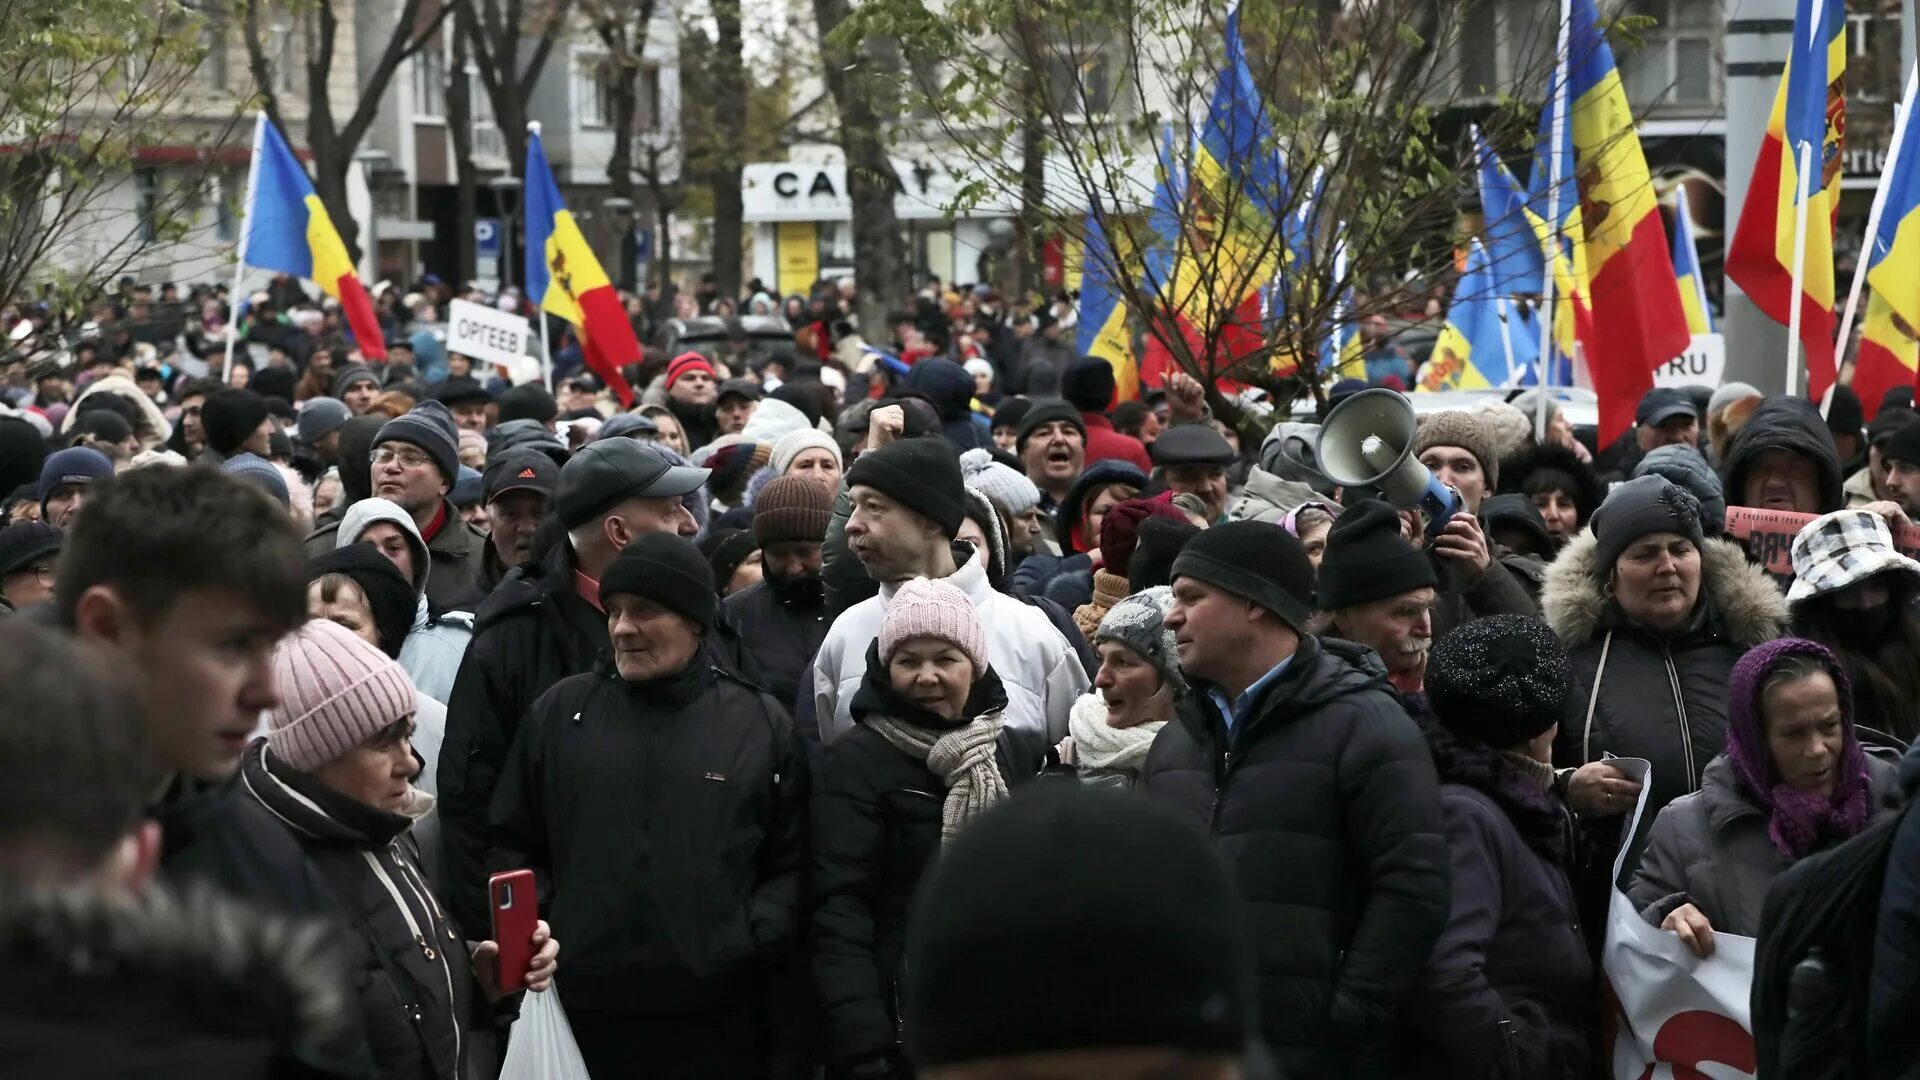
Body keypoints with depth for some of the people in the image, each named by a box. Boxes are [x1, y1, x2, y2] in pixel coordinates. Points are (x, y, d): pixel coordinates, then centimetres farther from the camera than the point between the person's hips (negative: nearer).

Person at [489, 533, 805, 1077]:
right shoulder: (559, 713, 10)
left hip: (715, 1019, -1)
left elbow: (794, 865, 7)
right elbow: (511, 845, 14)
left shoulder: (763, 724, 6)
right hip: (578, 1009, 1)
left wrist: (749, 942, -8)